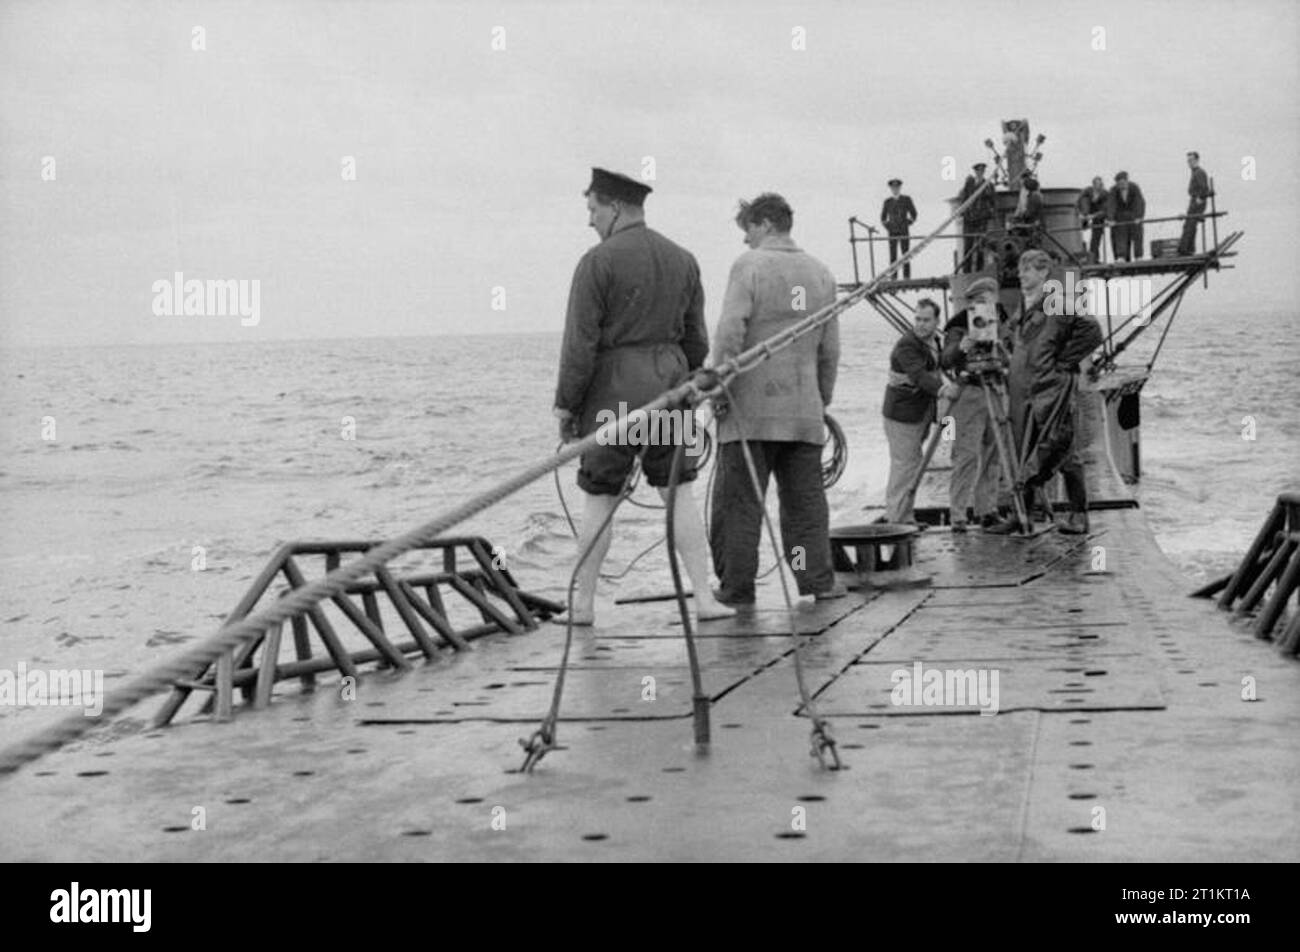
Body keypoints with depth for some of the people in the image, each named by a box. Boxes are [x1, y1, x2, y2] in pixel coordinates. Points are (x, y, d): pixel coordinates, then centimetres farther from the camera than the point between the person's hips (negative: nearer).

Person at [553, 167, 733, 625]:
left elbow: (580, 343, -12)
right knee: (679, 492, 7)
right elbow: (697, 339, 11)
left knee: (600, 498, 5)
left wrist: (565, 405, -4)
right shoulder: (682, 260, 8)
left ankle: (582, 601, 11)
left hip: (613, 387, -4)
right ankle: (703, 597, 1)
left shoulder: (598, 262, -10)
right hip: (669, 381, 4)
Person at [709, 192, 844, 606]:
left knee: (739, 500, 0)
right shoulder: (821, 273, 13)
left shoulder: (749, 265, -6)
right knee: (805, 498, 10)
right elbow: (830, 350, 15)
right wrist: (823, 398, 23)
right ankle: (817, 579, 7)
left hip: (751, 408, -5)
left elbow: (730, 332, -14)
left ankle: (736, 587, 1)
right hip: (804, 410, 5)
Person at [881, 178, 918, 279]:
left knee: (906, 255, -5)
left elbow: (913, 214, 8)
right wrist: (887, 227, 2)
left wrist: (907, 224, 0)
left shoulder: (906, 199, 3)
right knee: (892, 256, -4)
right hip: (892, 233, 1)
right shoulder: (887, 202, 8)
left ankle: (907, 278, -4)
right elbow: (883, 218, 16)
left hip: (904, 232, -1)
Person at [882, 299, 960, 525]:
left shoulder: (932, 342, 10)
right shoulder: (906, 345, -20)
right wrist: (941, 390, -49)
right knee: (904, 465, -8)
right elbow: (919, 376, -35)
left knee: (913, 465, 14)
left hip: (921, 414, 9)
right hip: (902, 415, -9)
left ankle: (906, 517, 23)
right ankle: (895, 519, -3)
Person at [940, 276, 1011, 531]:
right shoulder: (960, 327, -6)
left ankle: (987, 511, 14)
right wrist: (960, 348, -42)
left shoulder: (999, 322, 12)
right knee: (966, 456, -11)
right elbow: (945, 361, -21)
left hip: (995, 394, 6)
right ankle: (957, 516, -12)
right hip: (969, 395, -6)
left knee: (992, 456, 7)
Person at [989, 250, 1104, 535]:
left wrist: (1064, 360, -10)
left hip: (1052, 391, -8)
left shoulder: (1056, 306, -7)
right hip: (1022, 392, 8)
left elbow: (1091, 332, -13)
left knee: (1060, 451, -8)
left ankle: (1079, 514, -2)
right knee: (1024, 455, 7)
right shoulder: (1021, 311, 17)